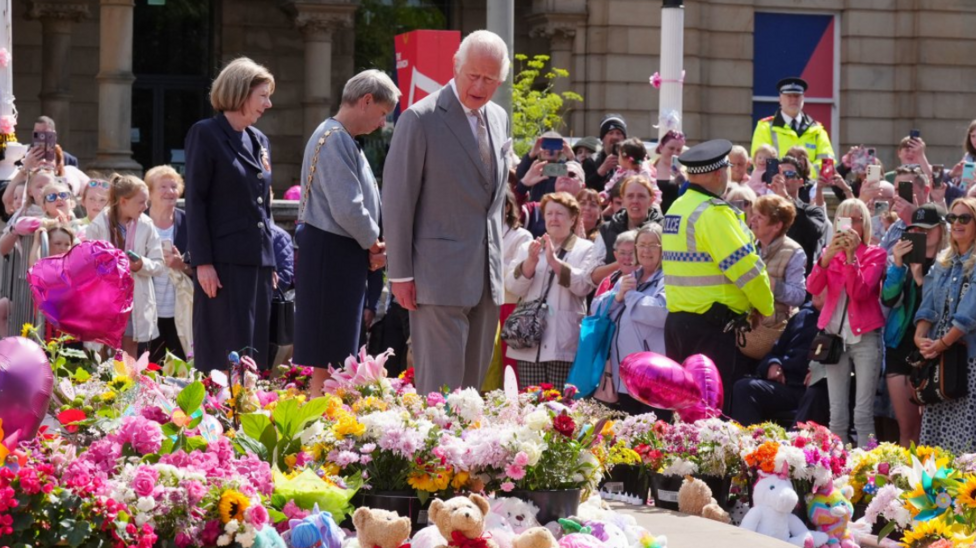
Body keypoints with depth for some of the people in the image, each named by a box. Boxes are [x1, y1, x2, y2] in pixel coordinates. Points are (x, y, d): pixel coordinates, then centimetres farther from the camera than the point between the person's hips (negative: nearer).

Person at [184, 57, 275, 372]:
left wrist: (272, 262, 16)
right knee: (226, 352, -7)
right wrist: (202, 262, -15)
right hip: (224, 261, -7)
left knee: (255, 351, 6)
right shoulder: (205, 134, -4)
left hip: (258, 262, 7)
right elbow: (195, 201, -8)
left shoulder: (260, 141, 16)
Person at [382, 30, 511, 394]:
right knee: (441, 384, -9)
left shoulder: (499, 119, 12)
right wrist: (400, 273, -10)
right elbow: (398, 199, -8)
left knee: (473, 383, 9)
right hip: (441, 276, -7)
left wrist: (498, 261, 16)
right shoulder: (421, 119, -9)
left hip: (486, 278, 7)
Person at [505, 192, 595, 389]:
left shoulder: (585, 249, 7)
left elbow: (584, 285, -8)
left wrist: (554, 261, -18)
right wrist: (531, 261, -12)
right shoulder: (527, 248, 18)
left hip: (563, 345, -3)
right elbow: (513, 286, 6)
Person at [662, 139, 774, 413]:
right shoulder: (714, 213, -15)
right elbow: (747, 267, -16)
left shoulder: (676, 209, 12)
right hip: (711, 327, -9)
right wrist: (766, 307, 0)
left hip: (676, 317, 9)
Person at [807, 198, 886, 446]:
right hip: (835, 336, 3)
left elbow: (861, 291, -12)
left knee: (863, 415, -8)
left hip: (865, 337, -3)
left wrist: (851, 256, -22)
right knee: (837, 416, 0)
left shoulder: (875, 254, 2)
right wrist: (827, 256, -21)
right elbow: (813, 288, -6)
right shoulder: (830, 253, 11)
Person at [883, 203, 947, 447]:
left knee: (924, 427, -3)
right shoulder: (905, 260, 10)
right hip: (900, 345, 3)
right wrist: (897, 265, -15)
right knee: (906, 427, 5)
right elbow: (888, 299, -3)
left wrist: (920, 277, -21)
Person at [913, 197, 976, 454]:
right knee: (932, 428, 5)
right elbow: (928, 304, 9)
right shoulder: (943, 262, 16)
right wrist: (920, 336, -9)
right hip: (939, 356, 7)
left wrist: (942, 343, -17)